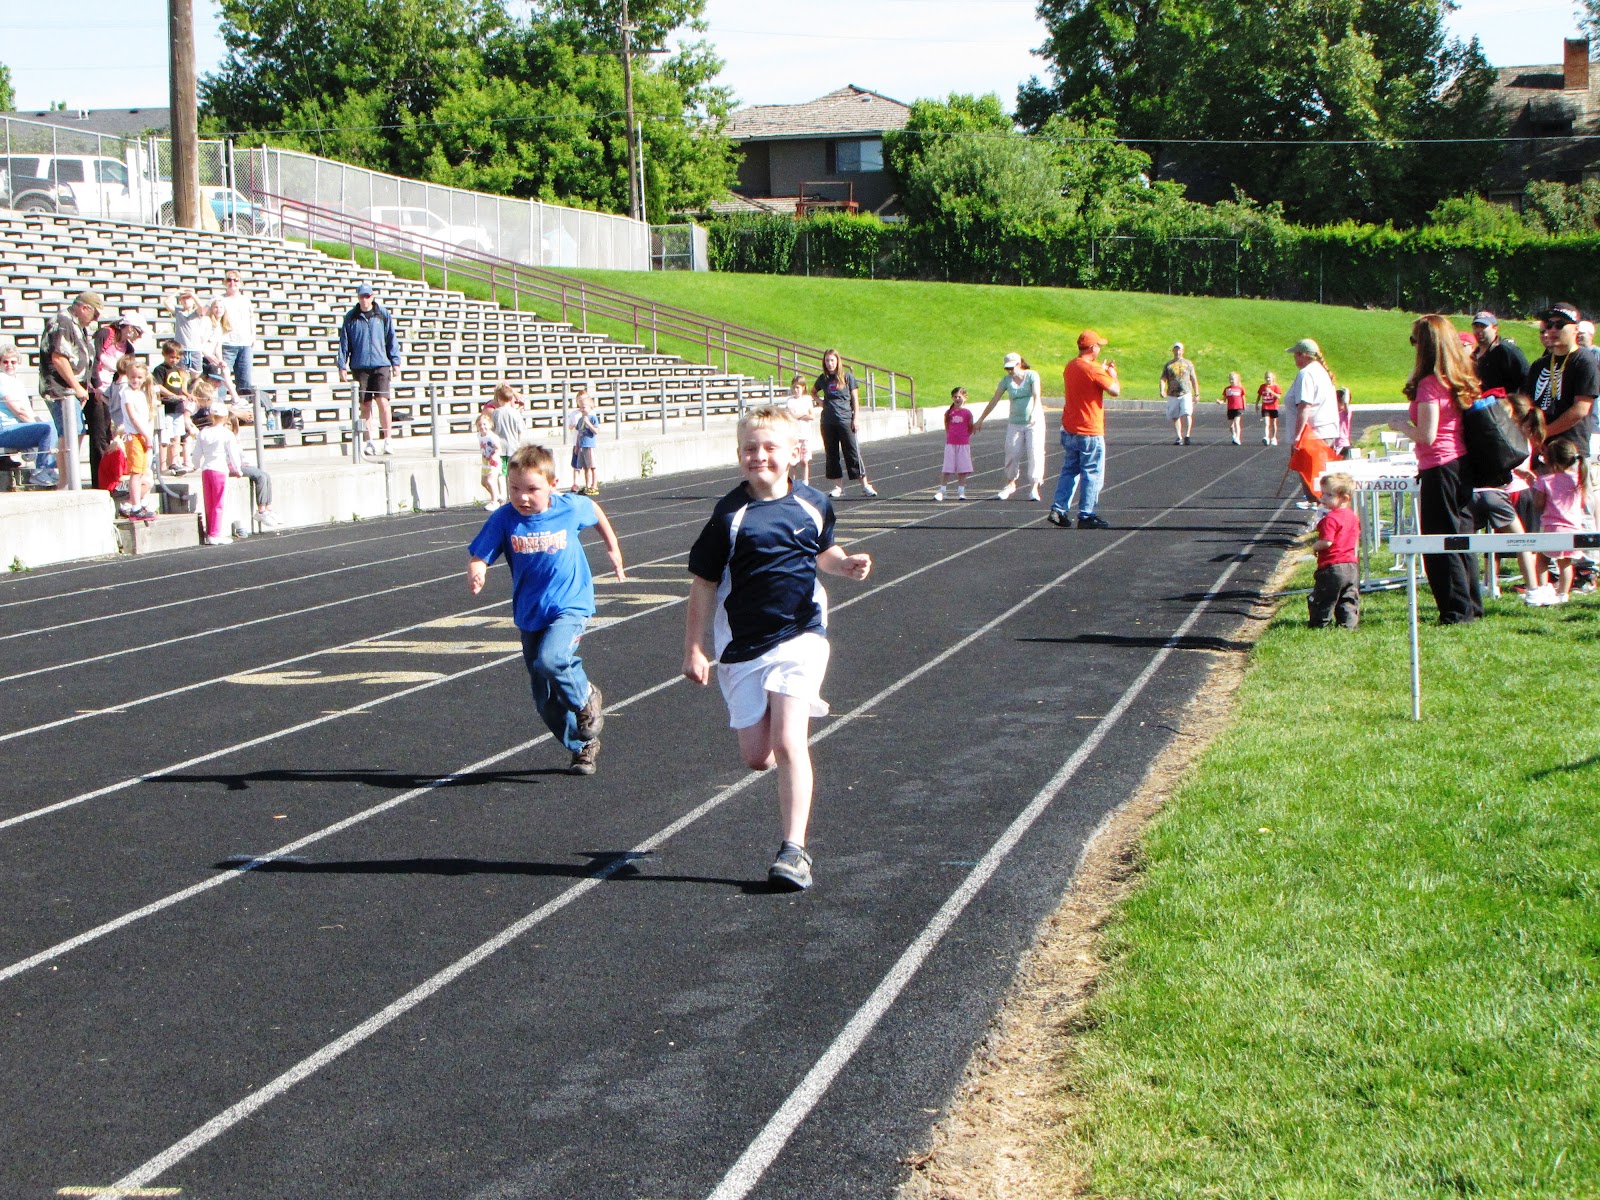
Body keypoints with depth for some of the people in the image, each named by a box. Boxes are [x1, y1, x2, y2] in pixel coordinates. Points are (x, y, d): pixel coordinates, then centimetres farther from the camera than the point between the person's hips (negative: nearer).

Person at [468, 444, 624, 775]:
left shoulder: (570, 508, -10)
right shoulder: (503, 519, -11)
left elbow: (594, 511, 12)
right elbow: (479, 557, -15)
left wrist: (613, 547, 23)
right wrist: (476, 573, -38)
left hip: (569, 605, -3)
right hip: (529, 615, 3)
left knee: (550, 660, -31)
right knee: (546, 702, 7)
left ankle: (587, 698, -1)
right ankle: (584, 746, 29)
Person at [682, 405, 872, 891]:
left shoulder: (813, 505, 0)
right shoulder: (730, 514, -6)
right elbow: (703, 585, -2)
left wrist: (846, 564, -2)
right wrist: (693, 649, -4)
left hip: (799, 636, -1)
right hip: (741, 646, 1)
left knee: (788, 743, -15)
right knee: (757, 757, 5)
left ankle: (794, 849, -10)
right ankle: (801, 709, 41)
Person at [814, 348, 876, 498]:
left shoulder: (848, 377, -1)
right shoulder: (823, 379, 8)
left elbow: (855, 398, 1)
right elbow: (813, 392, 27)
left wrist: (856, 418, -5)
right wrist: (819, 401, 7)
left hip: (845, 419, -4)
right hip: (827, 422, 4)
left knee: (852, 452, -5)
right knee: (831, 454, 5)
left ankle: (865, 485, -1)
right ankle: (838, 486, 11)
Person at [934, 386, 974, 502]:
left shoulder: (967, 413, -2)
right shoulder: (949, 413, 3)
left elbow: (970, 429, 7)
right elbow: (947, 428, 11)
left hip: (963, 444, -1)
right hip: (950, 444, 1)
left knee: (962, 469, 4)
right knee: (947, 469, -1)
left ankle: (961, 491, 11)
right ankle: (941, 491, 0)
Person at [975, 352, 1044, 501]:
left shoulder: (1032, 375, -6)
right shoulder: (1006, 380, 2)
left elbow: (1037, 395, -20)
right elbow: (994, 401, 6)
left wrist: (1035, 413, -38)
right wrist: (981, 420, 6)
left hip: (1034, 423, -3)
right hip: (1015, 423, 3)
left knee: (1035, 453, -9)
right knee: (1012, 453, -3)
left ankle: (1034, 488, -4)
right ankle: (1010, 484, 14)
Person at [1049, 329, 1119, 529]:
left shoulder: (1070, 367, 9)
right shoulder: (1093, 369, -17)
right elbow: (1115, 390, -15)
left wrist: (1103, 371, 25)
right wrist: (1113, 374, 3)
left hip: (1069, 430, 8)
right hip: (1090, 432, -8)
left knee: (1069, 471, 14)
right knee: (1092, 473, 0)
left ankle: (1058, 509, 6)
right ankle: (1087, 516, 1)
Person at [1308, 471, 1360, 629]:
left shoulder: (1330, 519, -19)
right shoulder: (1352, 516, 9)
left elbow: (1326, 542, -25)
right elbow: (1356, 537, 19)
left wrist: (1314, 547, -7)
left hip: (1331, 566, -8)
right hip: (1351, 566, 8)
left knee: (1322, 599, 5)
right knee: (1349, 598, 13)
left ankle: (1321, 623, 10)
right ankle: (1349, 623, 12)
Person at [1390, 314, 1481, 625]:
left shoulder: (1429, 384, -17)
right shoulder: (1462, 380, 7)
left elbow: (1427, 436, -20)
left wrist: (1401, 426, -3)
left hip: (1439, 468, -8)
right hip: (1462, 462, 8)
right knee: (1462, 536, 16)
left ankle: (1457, 610, 1)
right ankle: (1472, 606, 21)